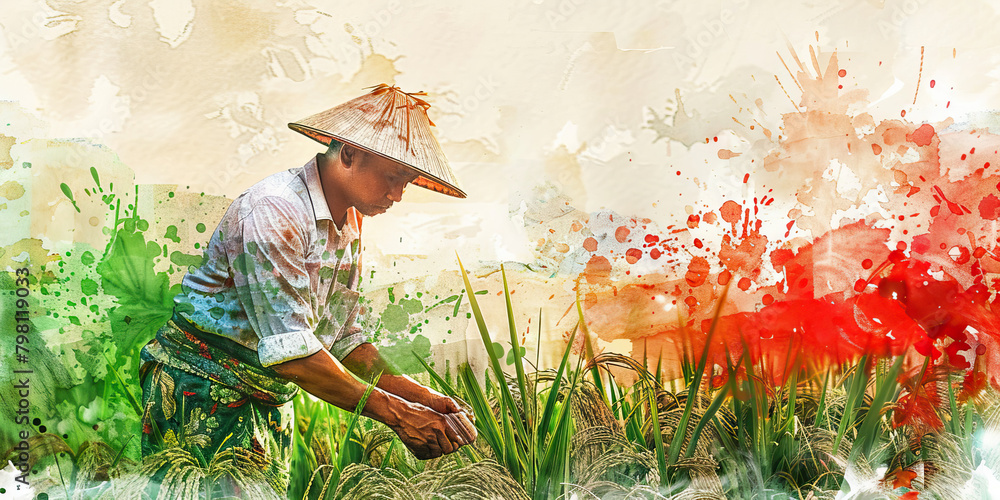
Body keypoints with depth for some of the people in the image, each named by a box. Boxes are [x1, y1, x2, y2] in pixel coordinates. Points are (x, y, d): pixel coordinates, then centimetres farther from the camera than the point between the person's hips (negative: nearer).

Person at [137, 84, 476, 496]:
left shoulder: (349, 226, 6)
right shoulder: (274, 211, -22)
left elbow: (345, 339, 10)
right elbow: (290, 351, -28)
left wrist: (418, 395, -2)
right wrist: (394, 413, -24)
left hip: (270, 401, 8)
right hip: (204, 395, -8)